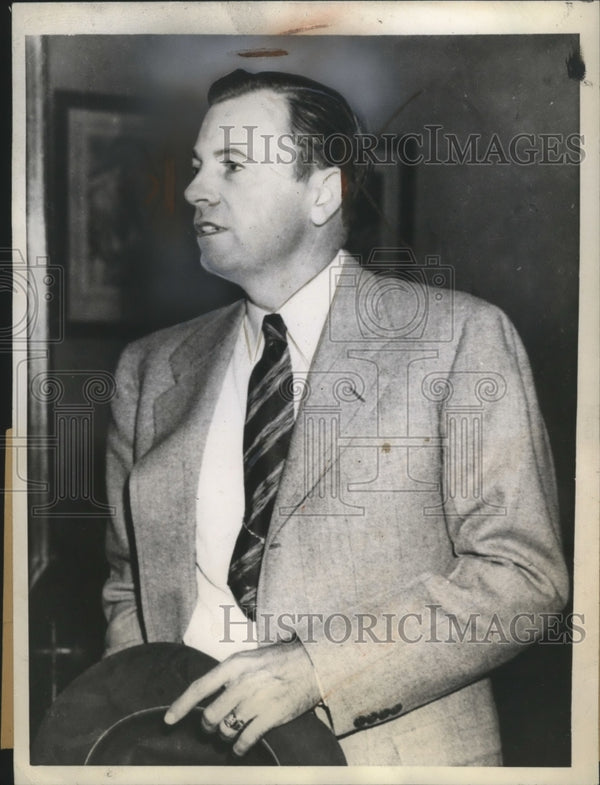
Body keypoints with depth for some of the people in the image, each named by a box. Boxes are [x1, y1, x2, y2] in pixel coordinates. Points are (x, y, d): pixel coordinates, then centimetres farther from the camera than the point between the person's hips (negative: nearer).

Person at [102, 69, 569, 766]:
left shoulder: (462, 336, -5)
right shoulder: (150, 369, 6)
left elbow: (522, 573, -9)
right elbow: (129, 581, 11)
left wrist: (316, 669, -17)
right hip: (186, 748, 3)